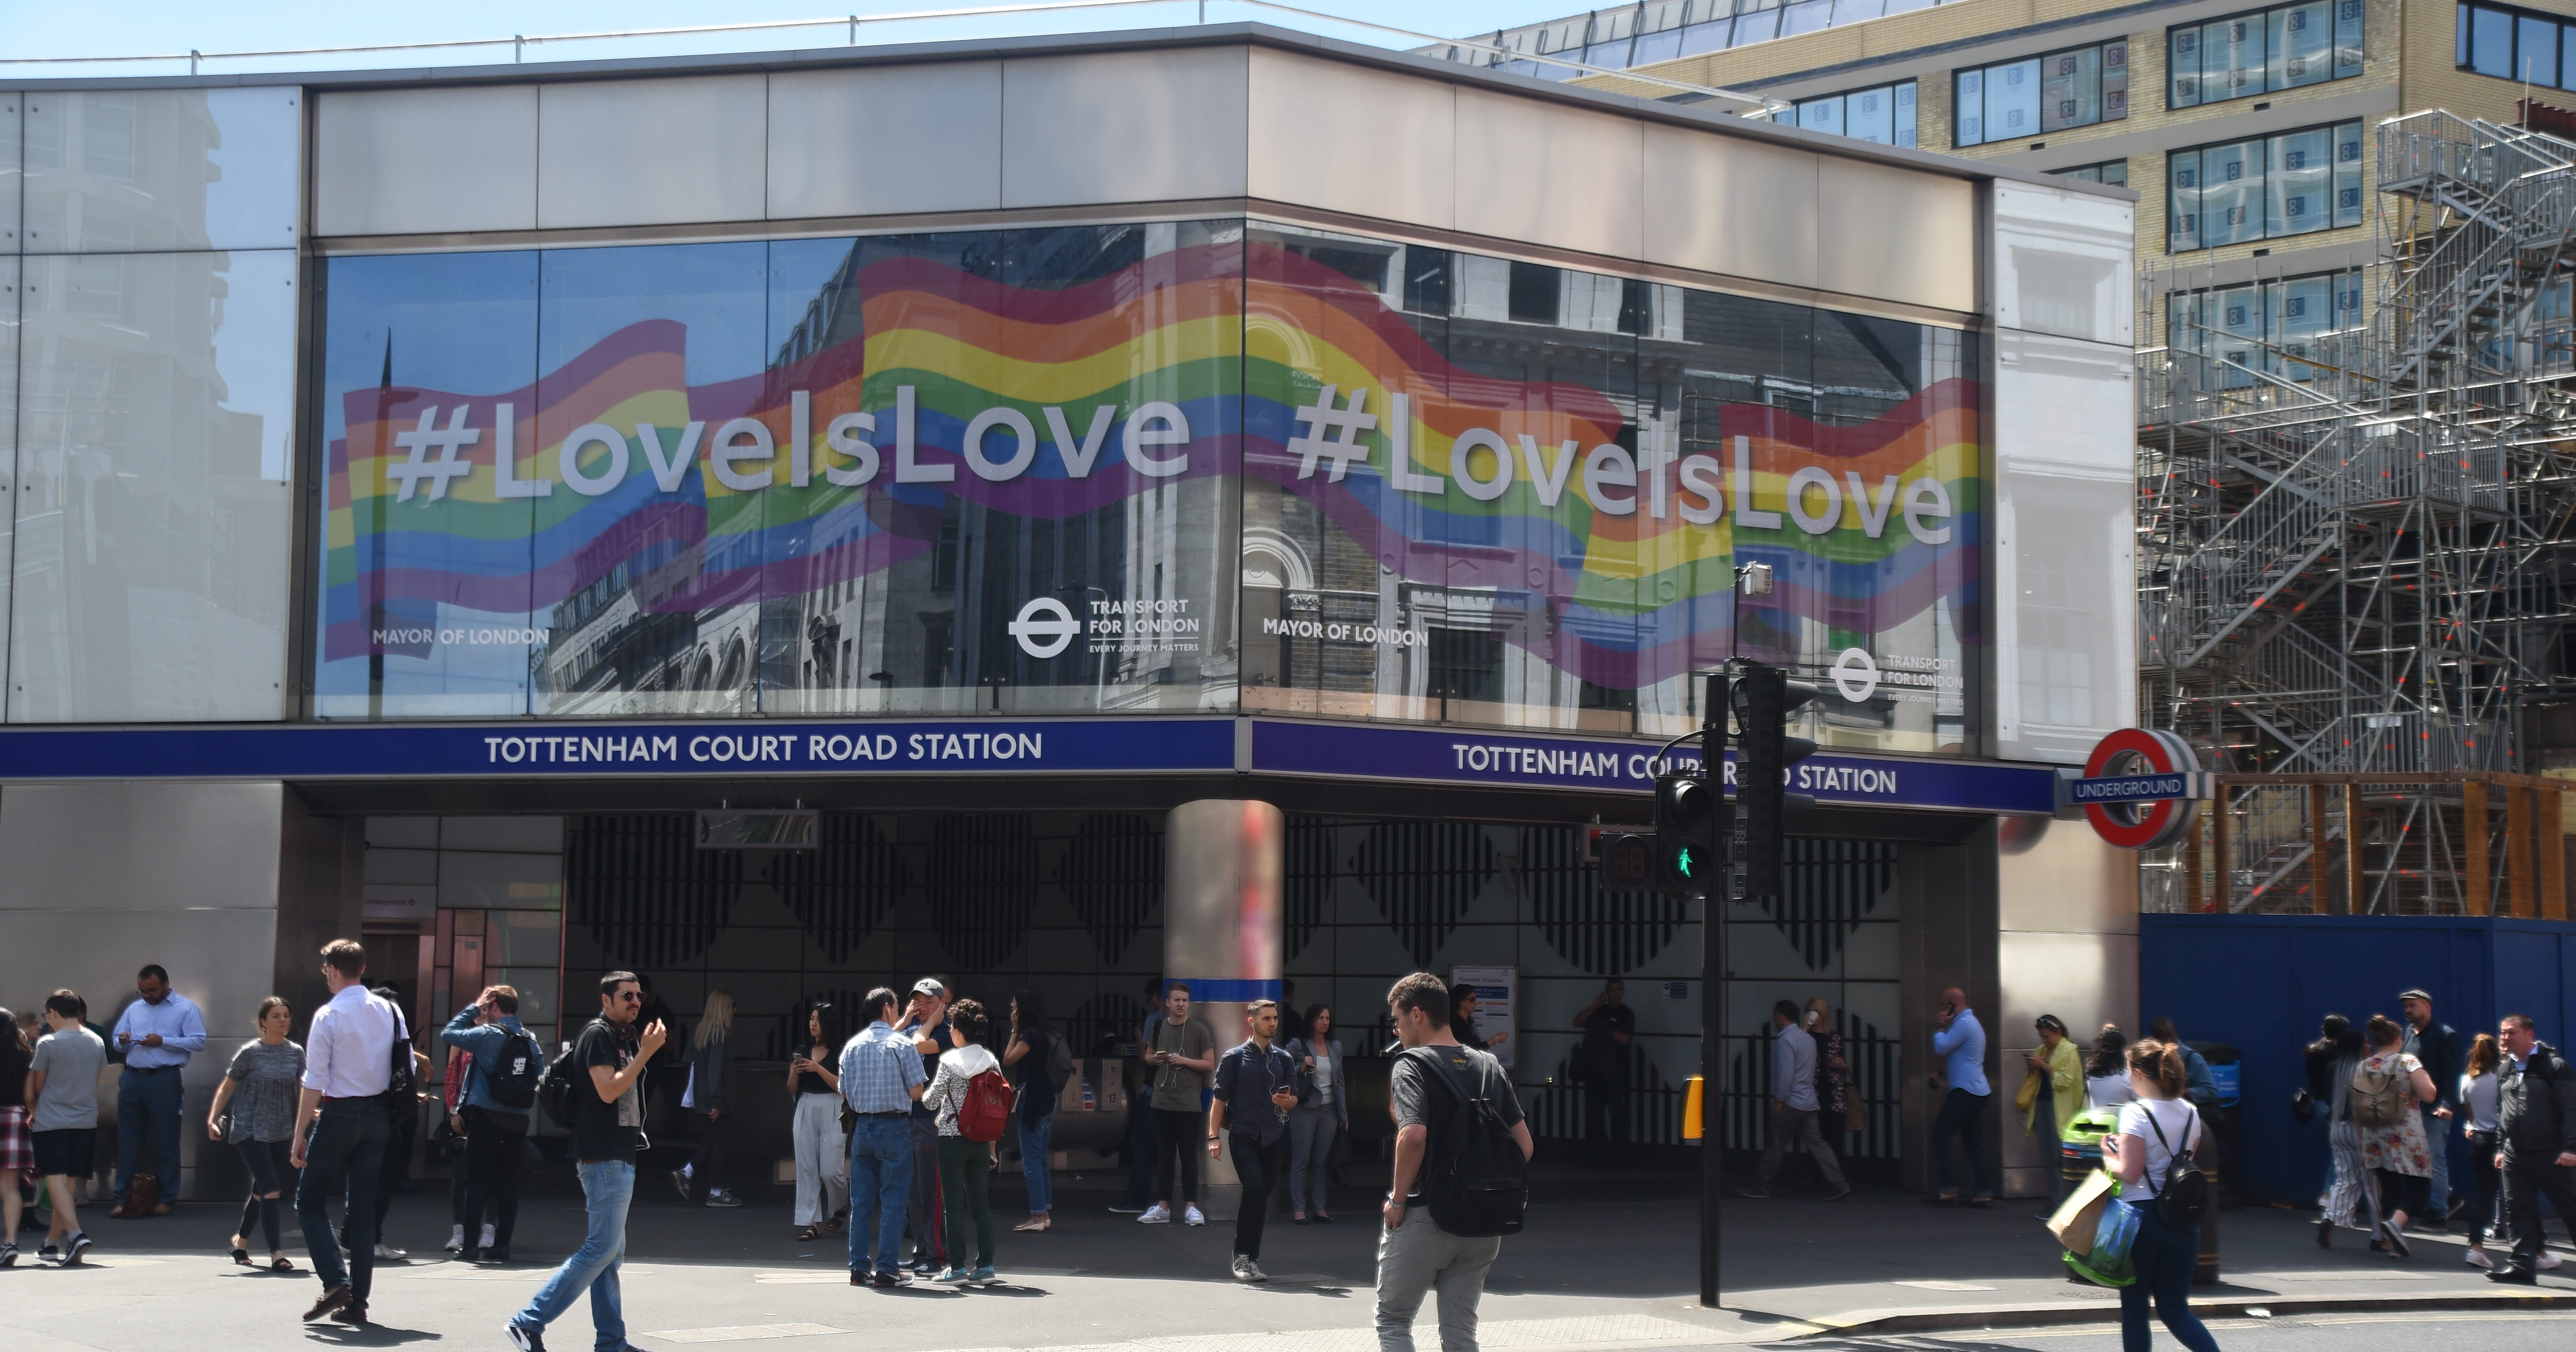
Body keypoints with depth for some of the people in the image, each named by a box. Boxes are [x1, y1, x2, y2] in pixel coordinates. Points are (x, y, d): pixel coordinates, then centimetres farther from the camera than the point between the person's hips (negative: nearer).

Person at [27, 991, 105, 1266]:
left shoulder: (48, 1044, -10)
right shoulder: (97, 1043, 4)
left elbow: (36, 1088, 1)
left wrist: (33, 1112, 20)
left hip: (51, 1123, -5)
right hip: (86, 1122, 5)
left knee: (56, 1182, -9)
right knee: (68, 1184, 13)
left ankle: (76, 1235, -27)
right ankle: (52, 1244, 22)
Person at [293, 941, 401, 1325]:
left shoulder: (329, 1016, -13)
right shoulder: (389, 1012, 4)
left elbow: (315, 1082, -13)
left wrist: (301, 1136, -10)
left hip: (340, 1113, -5)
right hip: (378, 1114, 5)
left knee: (310, 1202, 8)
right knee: (363, 1209, 10)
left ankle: (335, 1282, -8)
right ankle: (357, 1302, 10)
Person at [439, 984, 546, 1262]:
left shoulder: (488, 1035, -11)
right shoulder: (531, 1040, 6)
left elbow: (448, 1033, -3)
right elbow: (539, 1074, 11)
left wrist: (474, 1008, 2)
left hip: (486, 1118, -5)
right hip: (518, 1120, 5)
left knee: (477, 1181, 0)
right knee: (508, 1182, 7)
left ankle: (471, 1245, -2)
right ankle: (502, 1245, 6)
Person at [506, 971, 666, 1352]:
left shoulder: (626, 1037, 17)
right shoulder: (597, 1036, -11)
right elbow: (608, 1090, -21)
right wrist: (646, 1052, -19)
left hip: (619, 1159, 10)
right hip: (604, 1159, -10)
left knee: (610, 1254, 10)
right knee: (602, 1249, -11)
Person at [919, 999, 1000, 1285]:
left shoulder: (950, 1061, -10)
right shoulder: (991, 1062, 4)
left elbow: (931, 1100, -9)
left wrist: (923, 1095, 15)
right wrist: (992, 1150, 13)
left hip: (952, 1140, -5)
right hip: (981, 1141, 5)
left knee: (955, 1205, 0)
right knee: (981, 1203, 9)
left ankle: (958, 1268, 0)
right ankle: (985, 1266, 8)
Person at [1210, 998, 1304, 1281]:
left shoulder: (1284, 1060, 13)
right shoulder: (1234, 1057, 2)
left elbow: (1293, 1099, 17)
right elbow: (1220, 1099, 1)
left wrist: (1287, 1101, -7)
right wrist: (1214, 1136, -7)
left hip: (1273, 1138, 4)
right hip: (1243, 1136, -4)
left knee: (1261, 1198, 5)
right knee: (1255, 1189, -19)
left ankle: (1251, 1260, 14)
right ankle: (1242, 1256, -10)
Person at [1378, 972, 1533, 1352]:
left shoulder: (1411, 1065, -10)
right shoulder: (1490, 1067, 9)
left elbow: (1413, 1136, -26)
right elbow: (1524, 1145, 9)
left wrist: (1398, 1199, -14)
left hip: (1423, 1218, -6)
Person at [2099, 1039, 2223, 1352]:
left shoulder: (2136, 1114, -13)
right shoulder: (2190, 1114, 7)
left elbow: (2130, 1173, -19)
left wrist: (2109, 1157, 1)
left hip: (2142, 1217, -6)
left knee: (2134, 1309, 8)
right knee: (2175, 1309, 12)